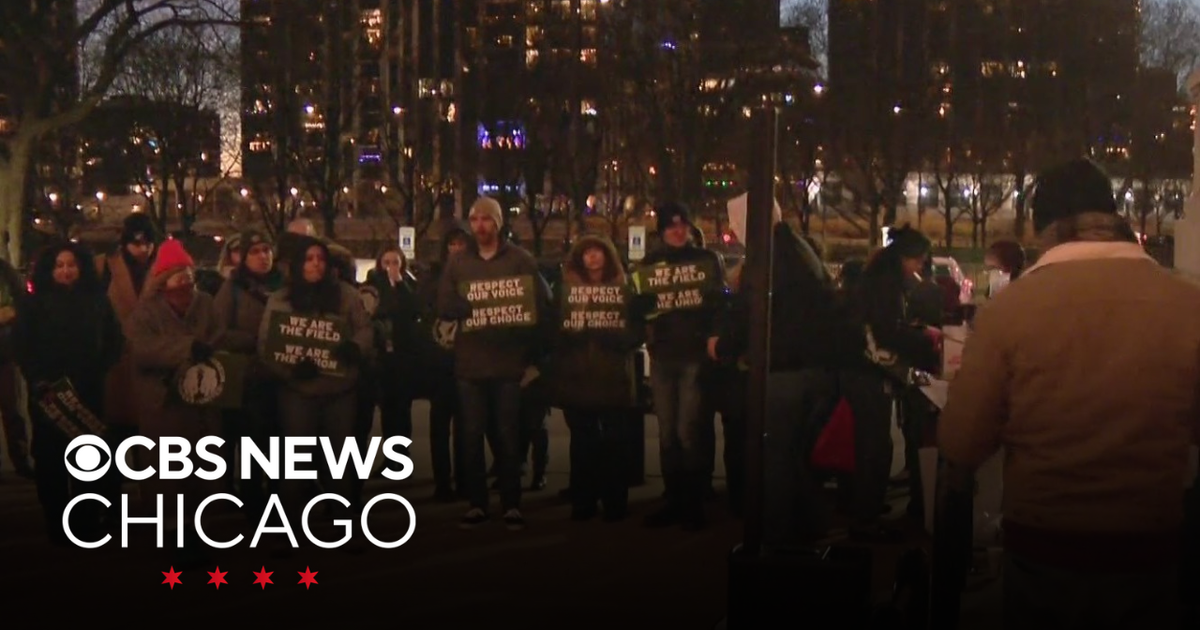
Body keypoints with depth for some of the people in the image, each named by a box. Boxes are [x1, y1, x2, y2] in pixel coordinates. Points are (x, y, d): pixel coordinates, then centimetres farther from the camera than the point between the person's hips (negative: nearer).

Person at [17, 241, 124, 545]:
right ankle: (58, 526, 7)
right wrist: (37, 379, -13)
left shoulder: (97, 300, 7)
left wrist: (98, 371, -4)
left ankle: (87, 523, 14)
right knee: (51, 459, 0)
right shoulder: (33, 304, 2)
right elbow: (21, 347, -2)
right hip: (47, 394, -1)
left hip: (88, 392, 1)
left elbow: (114, 341, 8)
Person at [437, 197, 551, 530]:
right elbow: (445, 306, 0)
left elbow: (541, 304, -2)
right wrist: (475, 305, -16)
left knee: (509, 436, 2)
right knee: (472, 436, 5)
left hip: (509, 362, -2)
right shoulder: (458, 263, 10)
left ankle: (511, 505, 9)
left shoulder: (520, 259, 3)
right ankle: (476, 504, 13)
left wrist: (528, 345, -11)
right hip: (470, 362, 2)